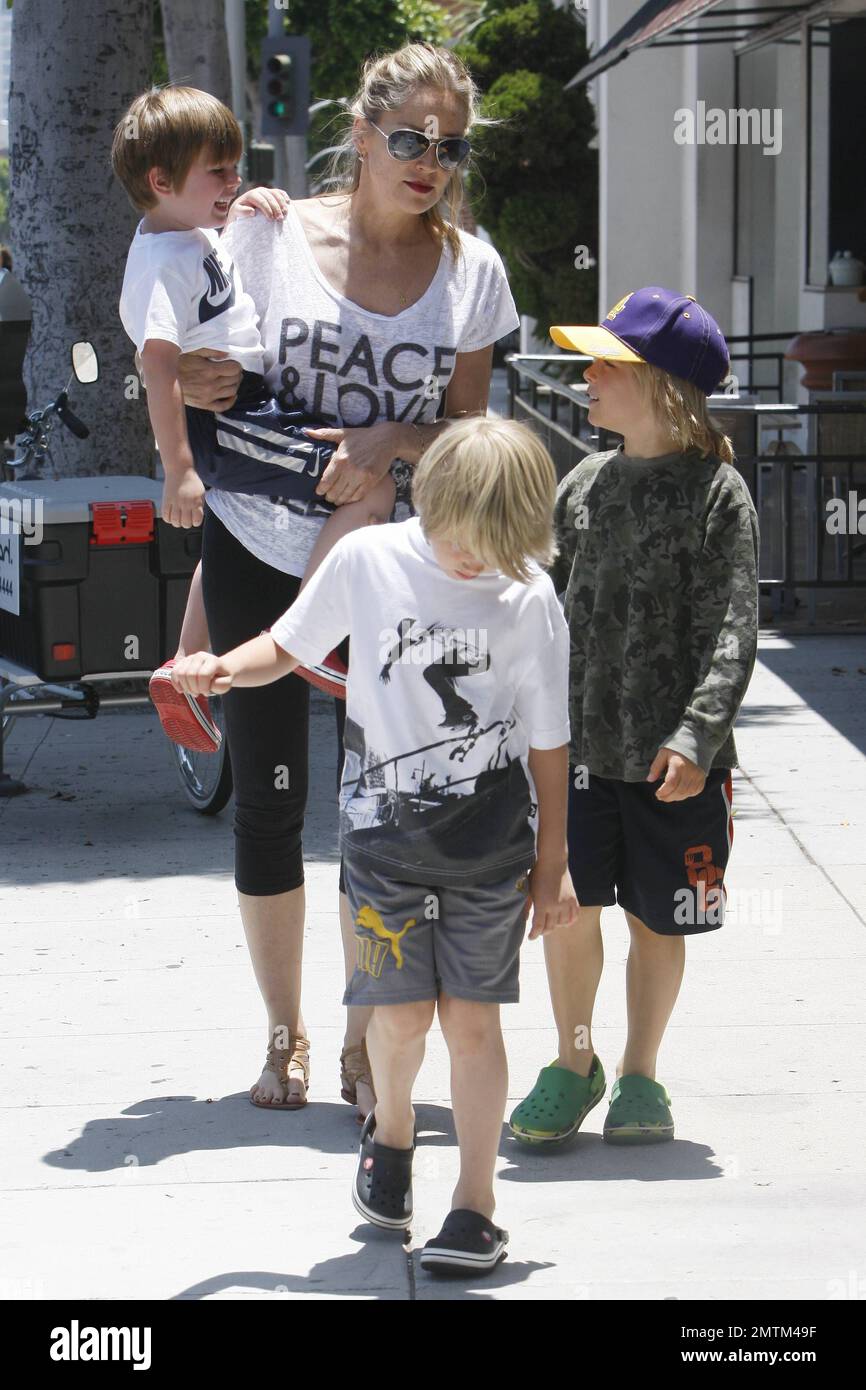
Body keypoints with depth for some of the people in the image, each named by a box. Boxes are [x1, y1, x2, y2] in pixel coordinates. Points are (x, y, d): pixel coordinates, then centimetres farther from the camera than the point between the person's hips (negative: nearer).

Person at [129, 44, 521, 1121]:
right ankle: (284, 1034, 20)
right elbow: (201, 370, 7)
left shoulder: (471, 268, 1)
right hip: (257, 547, 0)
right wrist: (199, 389, -16)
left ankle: (363, 1042, 13)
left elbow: (468, 431, 4)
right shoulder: (270, 234, -2)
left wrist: (394, 441, -16)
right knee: (266, 799, 5)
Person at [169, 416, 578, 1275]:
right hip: (385, 827, 1)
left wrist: (553, 865, 4)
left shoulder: (530, 601, -8)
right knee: (402, 1013, -1)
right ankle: (391, 1132, 32)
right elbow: (288, 647, 8)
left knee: (471, 1016, -2)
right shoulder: (366, 561, -7)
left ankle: (475, 1206, 7)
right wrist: (227, 668, -14)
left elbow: (548, 742, 0)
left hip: (491, 840, -1)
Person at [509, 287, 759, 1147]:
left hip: (671, 761, -3)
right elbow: (546, 601, 17)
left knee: (656, 920, 8)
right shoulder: (585, 485, 7)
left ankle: (640, 1075, 24)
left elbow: (732, 633, -14)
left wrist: (696, 737, -23)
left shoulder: (718, 495, -8)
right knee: (568, 907, -1)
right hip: (578, 743, 3)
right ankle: (573, 1065, 18)